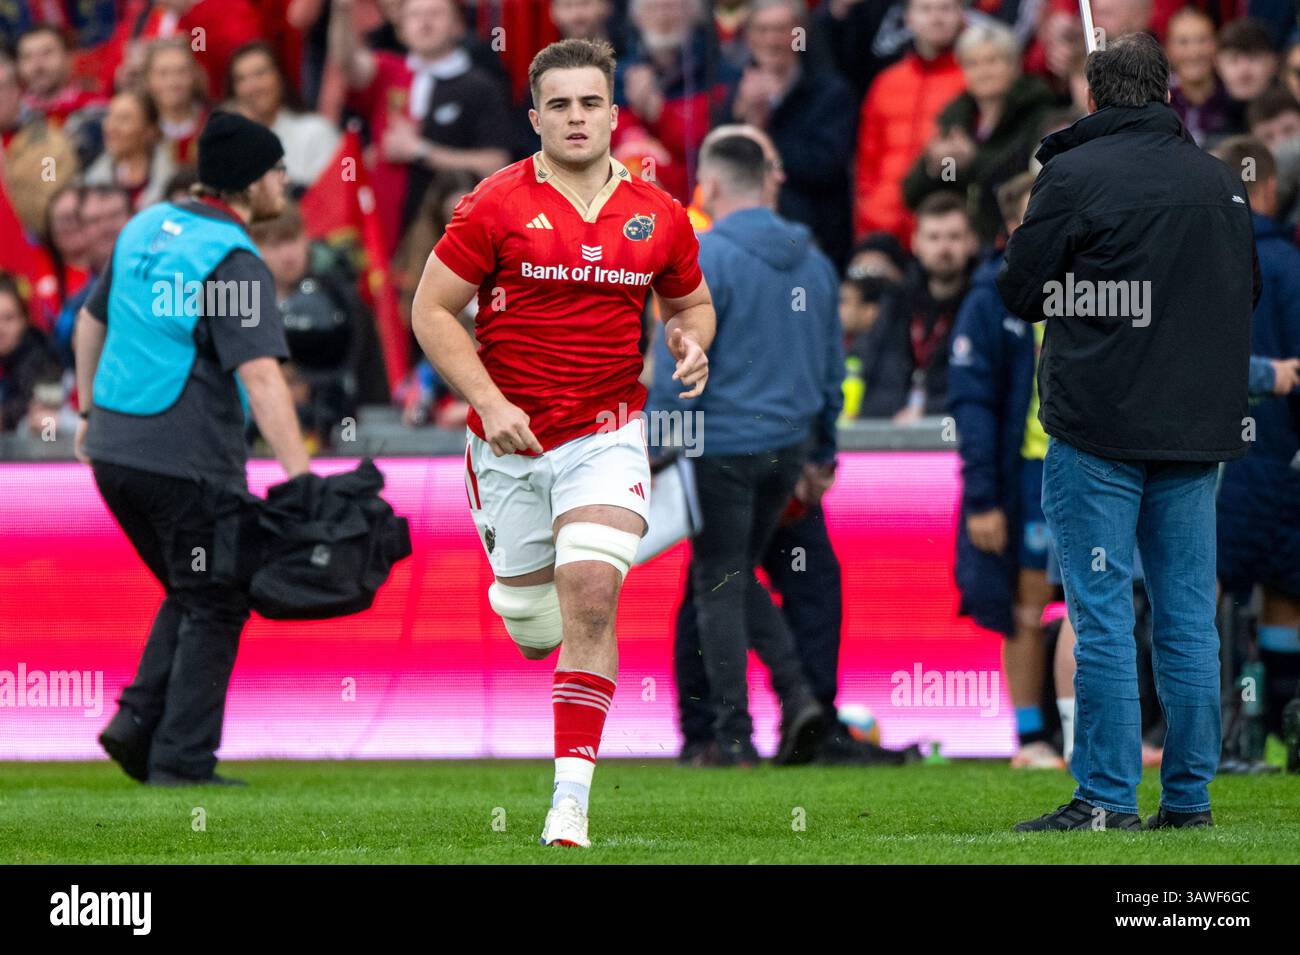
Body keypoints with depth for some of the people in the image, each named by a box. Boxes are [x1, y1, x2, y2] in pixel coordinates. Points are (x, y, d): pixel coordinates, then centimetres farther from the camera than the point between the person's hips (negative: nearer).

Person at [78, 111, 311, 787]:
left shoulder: (147, 227, 10)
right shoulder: (233, 262, -14)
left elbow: (90, 321, 21)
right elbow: (261, 378, -24)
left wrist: (90, 410, 31)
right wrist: (300, 477, -28)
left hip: (112, 452, 7)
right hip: (187, 460, -7)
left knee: (191, 596, 21)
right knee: (215, 608, 4)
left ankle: (138, 719, 8)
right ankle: (181, 762, 2)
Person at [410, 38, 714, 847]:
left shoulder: (658, 217, 3)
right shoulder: (497, 206, -6)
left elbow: (691, 300, 19)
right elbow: (432, 310, -4)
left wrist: (692, 342, -4)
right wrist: (488, 401, -14)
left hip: (607, 435, 0)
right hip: (511, 440, 0)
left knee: (591, 589, -19)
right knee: (533, 625, 7)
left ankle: (572, 798, -18)